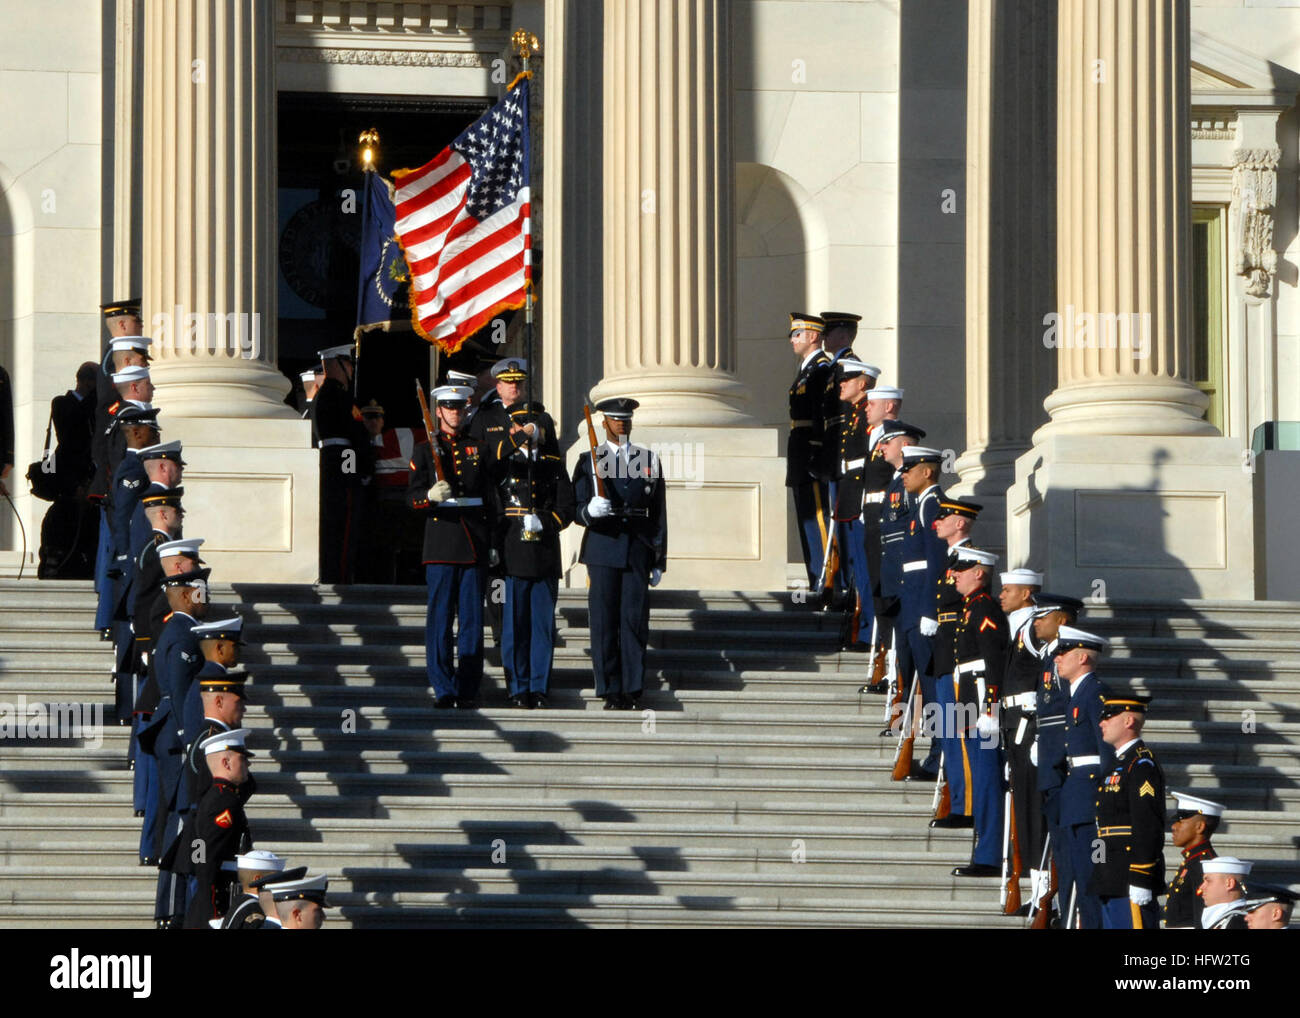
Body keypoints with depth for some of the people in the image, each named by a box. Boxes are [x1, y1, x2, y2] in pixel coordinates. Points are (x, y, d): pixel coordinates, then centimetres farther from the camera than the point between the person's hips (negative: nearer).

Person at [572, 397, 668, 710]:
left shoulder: (650, 461, 14)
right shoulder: (589, 462, 8)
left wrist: (659, 562, 9)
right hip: (603, 550, -1)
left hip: (638, 552, 1)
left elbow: (659, 514, 13)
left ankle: (633, 690, -1)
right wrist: (590, 511, -22)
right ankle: (611, 692, 0)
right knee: (604, 622, -3)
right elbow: (577, 510, 3)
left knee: (635, 621, -4)